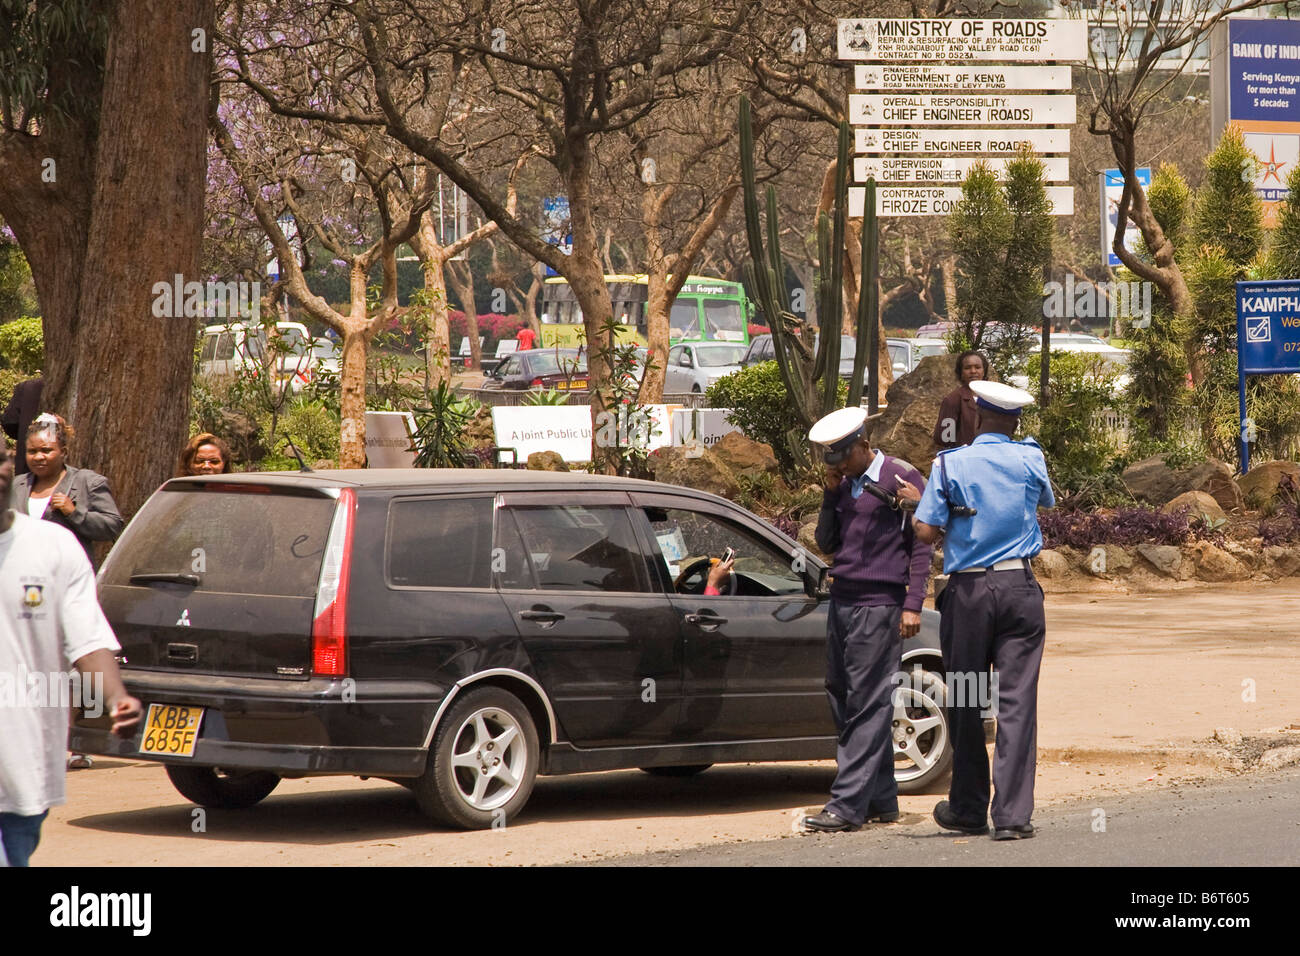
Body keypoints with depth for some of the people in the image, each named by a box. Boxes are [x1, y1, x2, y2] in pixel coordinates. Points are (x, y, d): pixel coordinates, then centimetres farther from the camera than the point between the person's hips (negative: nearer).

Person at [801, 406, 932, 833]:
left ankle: (848, 804, -13)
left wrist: (913, 604, -11)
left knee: (868, 705, -9)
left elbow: (920, 545, -4)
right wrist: (831, 495, 4)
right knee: (842, 700, 4)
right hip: (842, 602, 8)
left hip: (879, 605, -8)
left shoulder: (901, 479, -3)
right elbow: (826, 543, 17)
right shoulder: (844, 485, 17)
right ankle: (881, 800, 10)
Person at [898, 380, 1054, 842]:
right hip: (1019, 587, 1)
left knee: (965, 702, 10)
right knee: (1017, 702, -3)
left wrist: (920, 500, 15)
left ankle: (968, 808, 20)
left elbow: (926, 531, -5)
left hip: (968, 590, -1)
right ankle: (1012, 815, -9)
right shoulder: (1030, 458, 4)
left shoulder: (950, 464, -3)